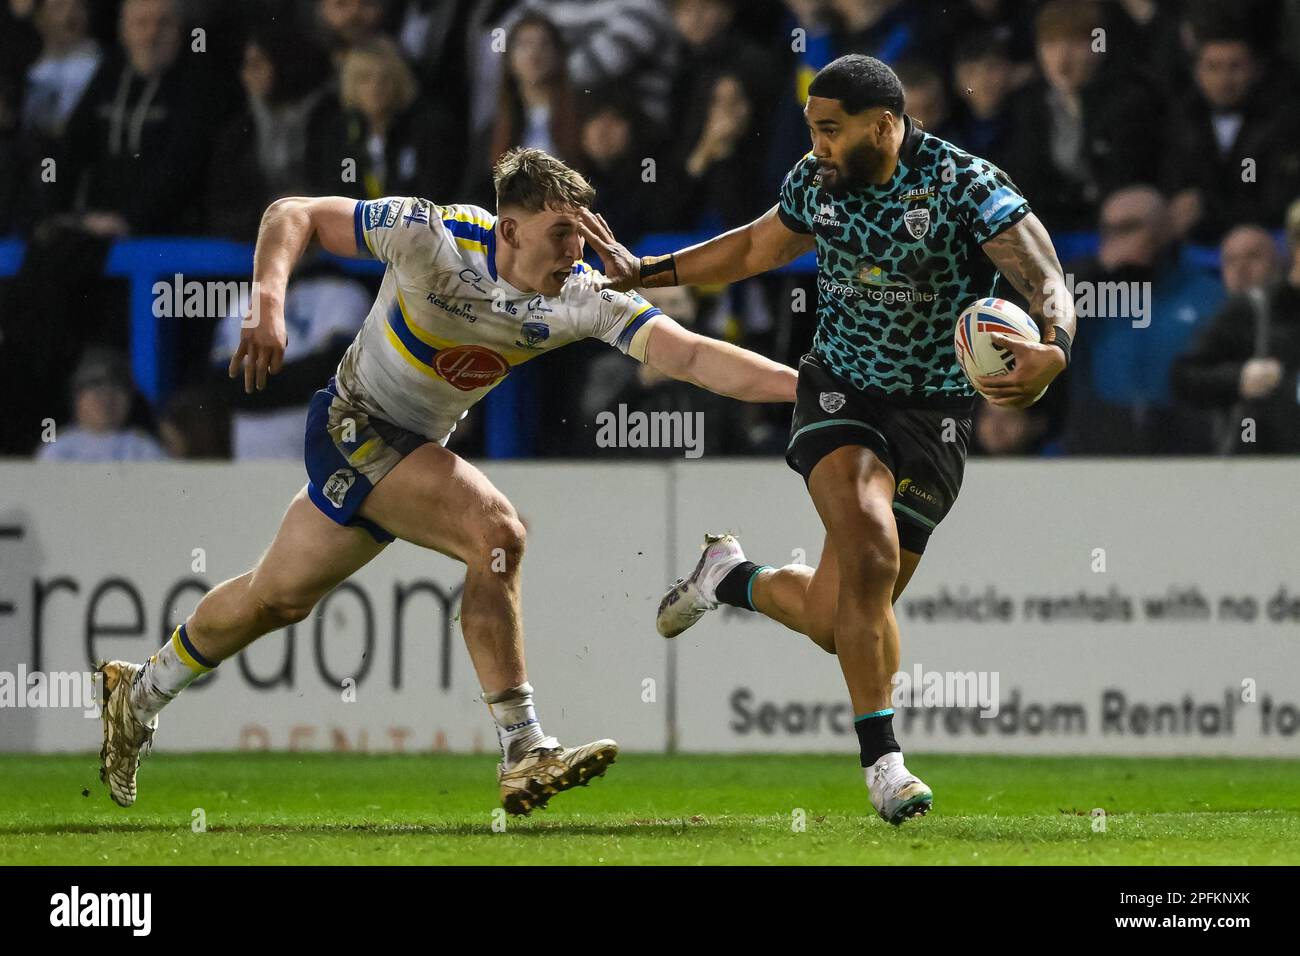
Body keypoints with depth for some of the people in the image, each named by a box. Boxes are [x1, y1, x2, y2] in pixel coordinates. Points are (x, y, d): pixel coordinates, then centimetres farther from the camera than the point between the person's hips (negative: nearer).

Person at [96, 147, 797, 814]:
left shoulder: (584, 297, -17)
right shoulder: (433, 236, -27)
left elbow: (692, 356, -25)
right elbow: (293, 215, -19)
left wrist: (804, 384, -39)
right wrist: (267, 307, -35)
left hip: (418, 444, 6)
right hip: (354, 425, -6)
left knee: (280, 597, 17)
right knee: (495, 533, -24)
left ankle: (139, 695, 39)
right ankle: (523, 754, -22)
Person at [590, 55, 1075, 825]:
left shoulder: (967, 186, -17)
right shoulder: (816, 183, -1)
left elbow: (1047, 284, -24)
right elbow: (756, 247, 20)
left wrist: (1052, 352, -45)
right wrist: (647, 271, 23)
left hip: (934, 413, -2)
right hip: (838, 392, 2)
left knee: (834, 621, 2)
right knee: (870, 552, -27)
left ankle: (730, 577, 37)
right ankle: (881, 759, -18)